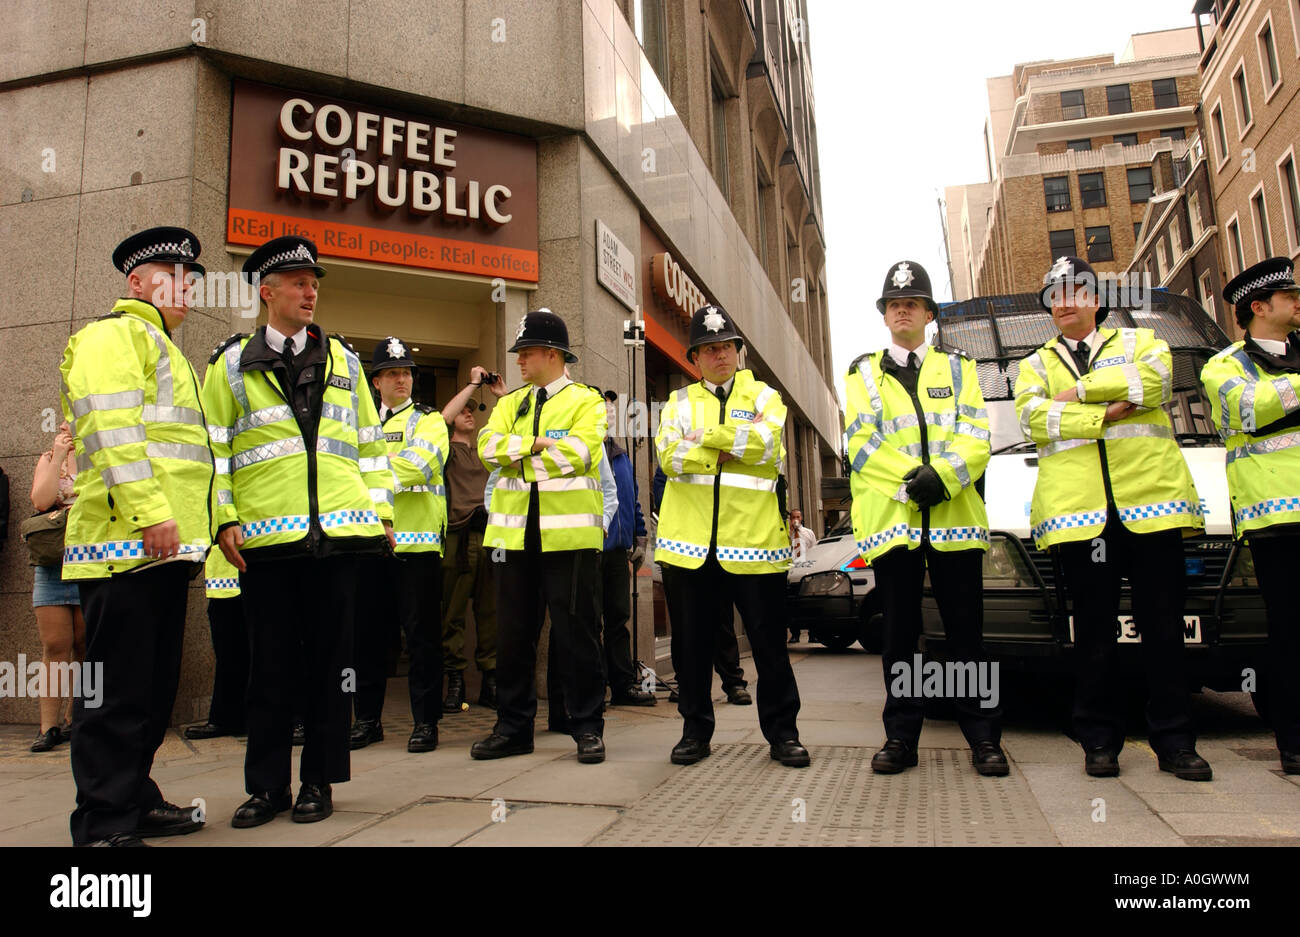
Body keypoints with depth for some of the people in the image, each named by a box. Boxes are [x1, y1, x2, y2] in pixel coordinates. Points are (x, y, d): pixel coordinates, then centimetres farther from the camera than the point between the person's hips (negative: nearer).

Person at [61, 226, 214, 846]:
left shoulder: (163, 349, 28)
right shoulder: (116, 334, -2)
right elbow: (113, 428, -16)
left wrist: (194, 529, 21)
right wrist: (150, 513, -23)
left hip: (166, 546, 10)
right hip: (126, 542, -9)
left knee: (153, 685, 13)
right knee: (118, 688, -6)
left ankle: (134, 801, 23)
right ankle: (104, 826, 1)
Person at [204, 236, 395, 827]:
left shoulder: (343, 361, 15)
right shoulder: (232, 363, 9)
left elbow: (370, 440, 16)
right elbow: (213, 448, 6)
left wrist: (382, 509, 9)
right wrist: (224, 521, -3)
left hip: (340, 533, 2)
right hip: (265, 537, -1)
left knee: (329, 659, 5)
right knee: (270, 664, 5)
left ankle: (319, 781, 17)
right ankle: (267, 785, 18)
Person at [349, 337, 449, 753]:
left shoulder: (428, 421, 5)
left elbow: (413, 467, -13)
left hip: (415, 542, -5)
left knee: (421, 635, -1)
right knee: (368, 633, 9)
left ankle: (425, 721, 7)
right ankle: (368, 719, 21)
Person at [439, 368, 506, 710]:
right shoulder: (448, 450, 11)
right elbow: (443, 417, -7)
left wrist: (503, 395, 10)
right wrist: (473, 383, 0)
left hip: (490, 532, 4)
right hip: (458, 533, -3)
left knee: (490, 610, 3)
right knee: (453, 611, -3)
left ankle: (490, 681, 9)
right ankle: (455, 681, 3)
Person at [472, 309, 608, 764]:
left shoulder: (586, 401, 2)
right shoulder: (510, 403, 17)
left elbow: (576, 454, -15)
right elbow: (489, 445, 0)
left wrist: (517, 455, -7)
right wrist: (538, 443, -12)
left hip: (569, 532, -5)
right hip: (515, 532, 5)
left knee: (577, 633, 1)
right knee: (514, 633, 9)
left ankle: (587, 727, 12)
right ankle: (513, 726, 21)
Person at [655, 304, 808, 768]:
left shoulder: (764, 396, 11)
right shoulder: (680, 402, 15)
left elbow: (765, 442, -10)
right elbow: (669, 455, -4)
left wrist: (704, 436, -8)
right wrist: (734, 448, -8)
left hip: (754, 538, -1)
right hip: (692, 540, 2)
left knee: (769, 640, 4)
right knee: (692, 640, 8)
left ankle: (782, 732, 17)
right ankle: (695, 730, 22)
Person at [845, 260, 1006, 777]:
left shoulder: (957, 369, 18)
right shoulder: (863, 373, 16)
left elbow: (976, 440, 4)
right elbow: (862, 444, 2)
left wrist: (943, 478, -15)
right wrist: (909, 481, -13)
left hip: (954, 517, 0)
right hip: (889, 517, 0)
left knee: (966, 633, 2)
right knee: (900, 633, 5)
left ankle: (984, 739, 11)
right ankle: (900, 737, 13)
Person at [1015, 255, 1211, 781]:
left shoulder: (1138, 342, 19)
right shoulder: (1035, 365, 19)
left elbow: (1154, 381, -5)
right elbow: (1032, 418, -1)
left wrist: (1078, 390, -4)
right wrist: (1105, 413, -9)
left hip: (1151, 501, 0)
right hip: (1077, 510, 0)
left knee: (1163, 628, 2)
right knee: (1094, 633, 3)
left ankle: (1174, 741, 13)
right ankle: (1099, 741, 13)